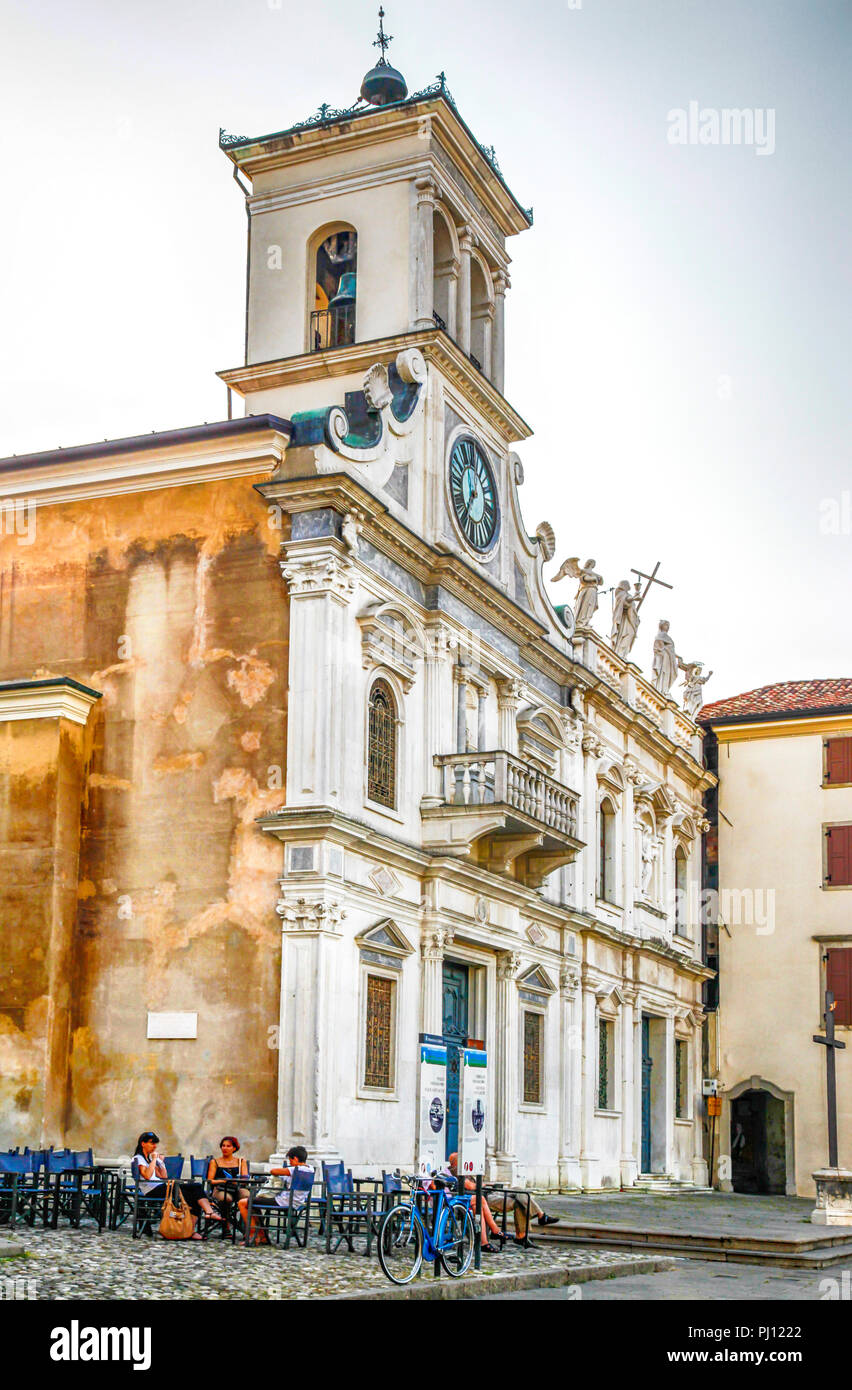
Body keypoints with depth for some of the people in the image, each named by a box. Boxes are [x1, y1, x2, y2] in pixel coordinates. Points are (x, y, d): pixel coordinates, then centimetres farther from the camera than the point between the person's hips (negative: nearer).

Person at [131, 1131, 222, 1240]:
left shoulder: (148, 1158, 27)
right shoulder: (138, 1159, 1)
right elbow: (147, 1176, -18)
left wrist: (161, 1162, 15)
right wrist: (154, 1159, -9)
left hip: (162, 1187, 9)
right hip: (152, 1191, -9)